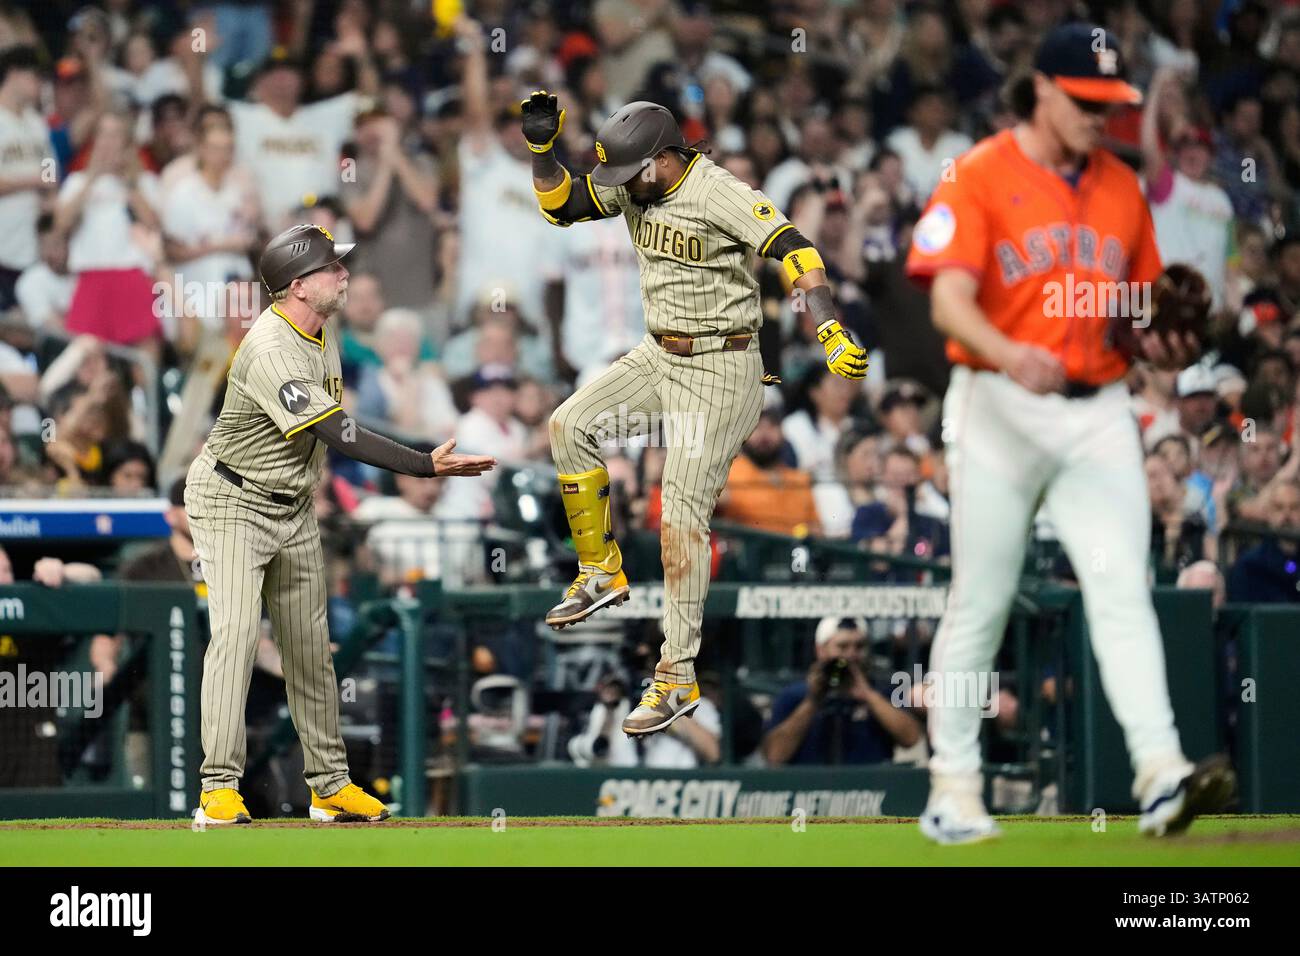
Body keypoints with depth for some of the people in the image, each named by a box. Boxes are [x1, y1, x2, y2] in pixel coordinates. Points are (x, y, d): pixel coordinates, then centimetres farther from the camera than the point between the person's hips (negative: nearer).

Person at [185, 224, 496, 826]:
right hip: (231, 503, -9)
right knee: (236, 632, -19)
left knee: (310, 646, 11)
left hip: (294, 506, 9)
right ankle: (219, 789, -22)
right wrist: (427, 467, -33)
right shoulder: (271, 353, -29)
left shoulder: (324, 328, 1)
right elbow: (342, 437, -32)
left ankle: (329, 783, 17)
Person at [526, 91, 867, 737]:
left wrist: (831, 331, -46)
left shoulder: (721, 195, -23)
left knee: (681, 513, -11)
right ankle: (601, 573, 15)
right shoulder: (635, 187, 1)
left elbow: (793, 252, -32)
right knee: (570, 426, -1)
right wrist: (541, 147, -7)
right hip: (658, 357, 8)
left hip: (719, 372, -8)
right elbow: (560, 205, 11)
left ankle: (677, 677, -8)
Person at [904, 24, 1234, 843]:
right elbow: (950, 300, -14)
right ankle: (954, 787, 13)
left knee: (1122, 587, -11)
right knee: (981, 604, 3)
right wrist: (1006, 354, -33)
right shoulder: (980, 177, -3)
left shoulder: (1122, 188, 13)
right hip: (1000, 407, -3)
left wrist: (1167, 345, -3)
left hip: (1099, 411, 3)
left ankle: (1160, 774, -22)